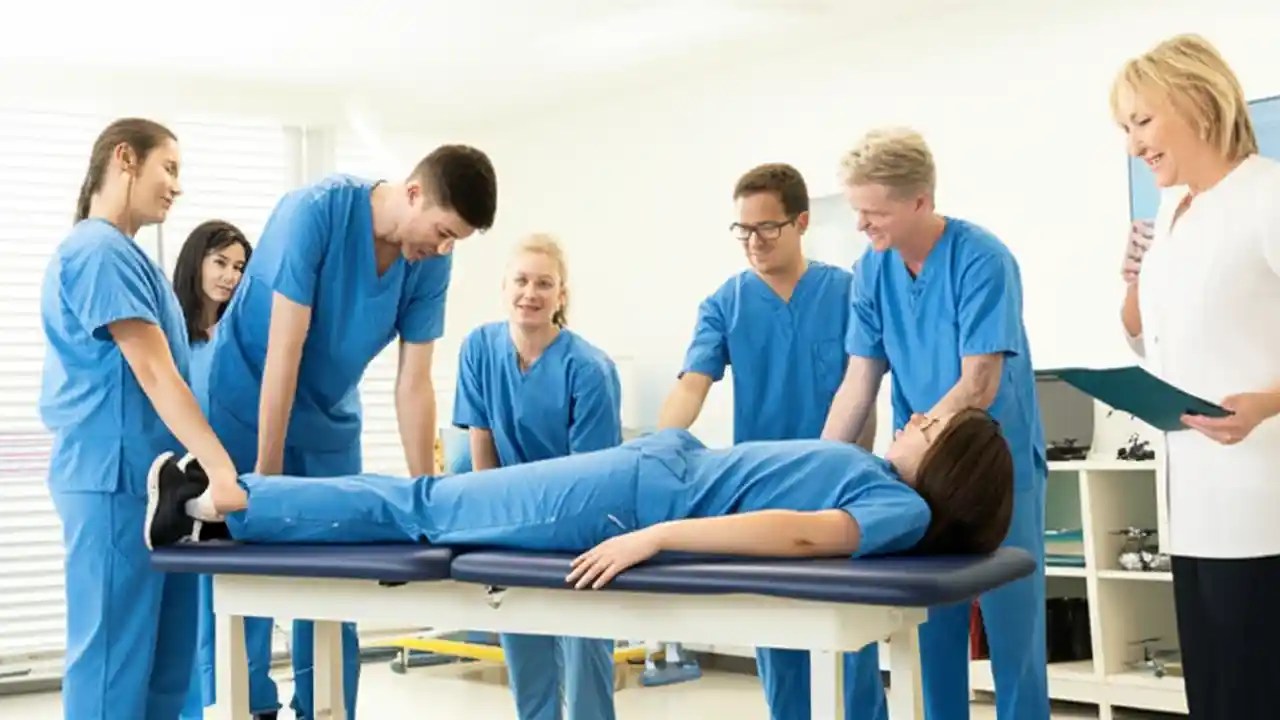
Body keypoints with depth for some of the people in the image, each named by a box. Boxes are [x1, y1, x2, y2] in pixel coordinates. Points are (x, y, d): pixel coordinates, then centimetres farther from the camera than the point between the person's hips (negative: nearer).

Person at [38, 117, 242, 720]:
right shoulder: (99, 251, -12)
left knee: (166, 658, 11)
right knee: (114, 656, -5)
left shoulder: (120, 253, 19)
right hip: (115, 479, -10)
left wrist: (206, 470, 21)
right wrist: (223, 469, -25)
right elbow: (153, 373, -20)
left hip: (152, 479, 10)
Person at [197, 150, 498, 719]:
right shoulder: (315, 210, -26)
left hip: (331, 424, 5)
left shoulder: (432, 262, -12)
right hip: (248, 409, -4)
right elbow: (284, 353, -26)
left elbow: (414, 383, -8)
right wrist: (267, 475, -24)